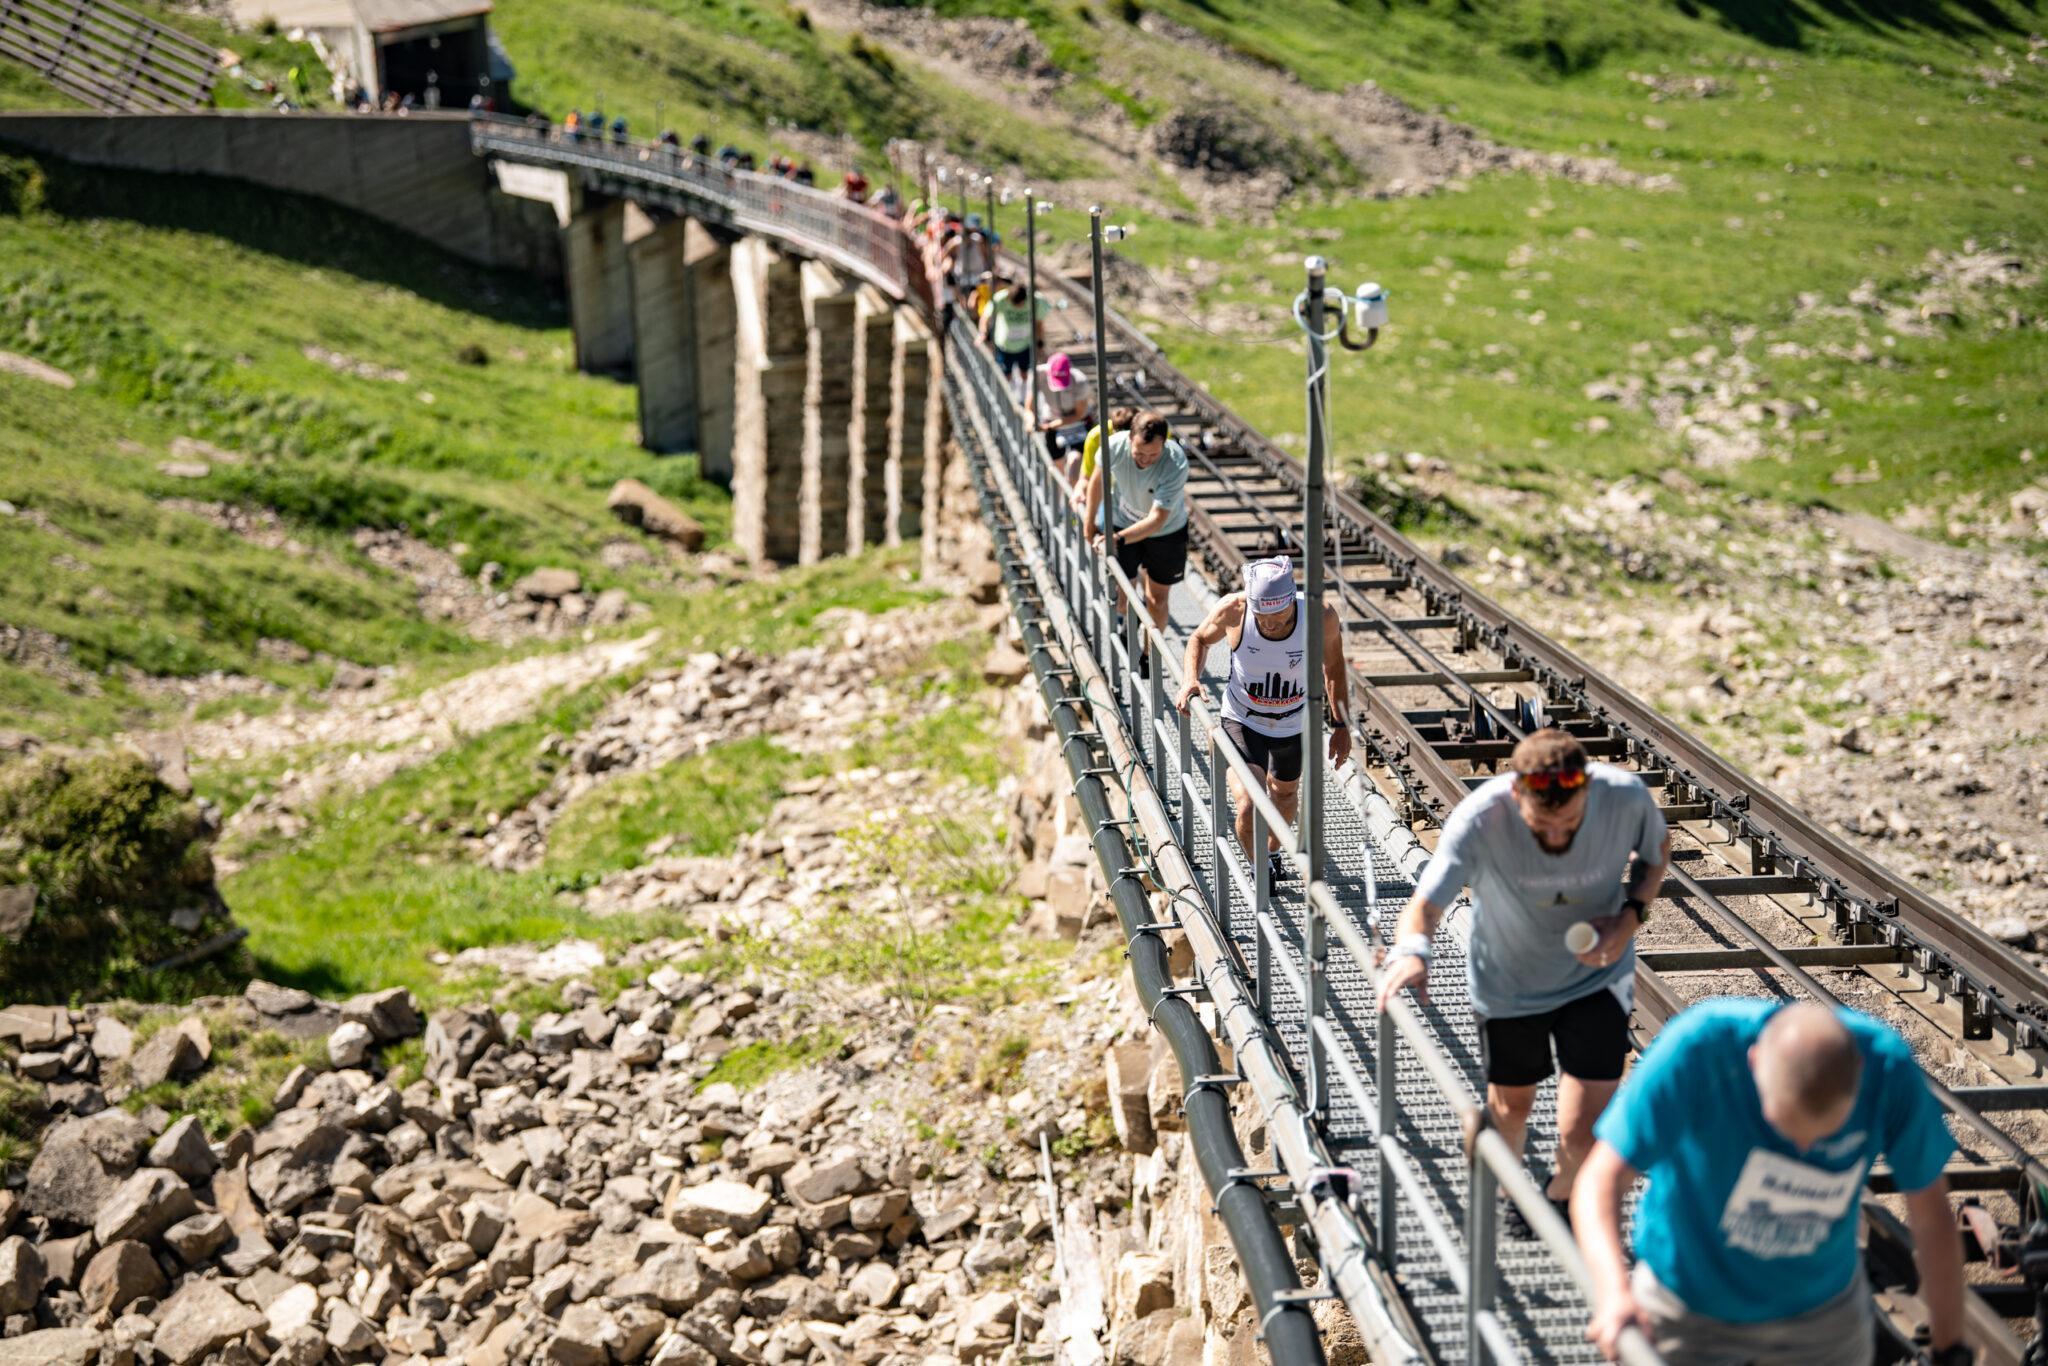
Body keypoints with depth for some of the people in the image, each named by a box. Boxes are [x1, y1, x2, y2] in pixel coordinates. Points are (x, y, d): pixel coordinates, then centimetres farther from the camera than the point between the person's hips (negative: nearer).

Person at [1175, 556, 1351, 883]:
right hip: (1242, 722, -2)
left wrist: (1341, 725, -2)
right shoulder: (1233, 610, -28)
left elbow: (1334, 667, -6)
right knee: (1248, 808, -18)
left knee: (1284, 794, 26)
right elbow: (1200, 638, -4)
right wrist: (1191, 679, -21)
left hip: (1294, 725, 2)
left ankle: (1272, 851, 59)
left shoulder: (1320, 616, -27)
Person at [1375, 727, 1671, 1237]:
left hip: (1597, 978, 0)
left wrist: (1630, 916, -21)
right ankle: (1508, 1190, 56)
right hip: (1508, 981, 0)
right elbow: (1426, 903, -36)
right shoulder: (1480, 818, -33)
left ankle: (1560, 1195, 29)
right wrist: (1410, 950, -59)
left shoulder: (1627, 797, -27)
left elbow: (1657, 849, -4)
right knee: (1510, 1107, 21)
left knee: (1584, 1132, -8)